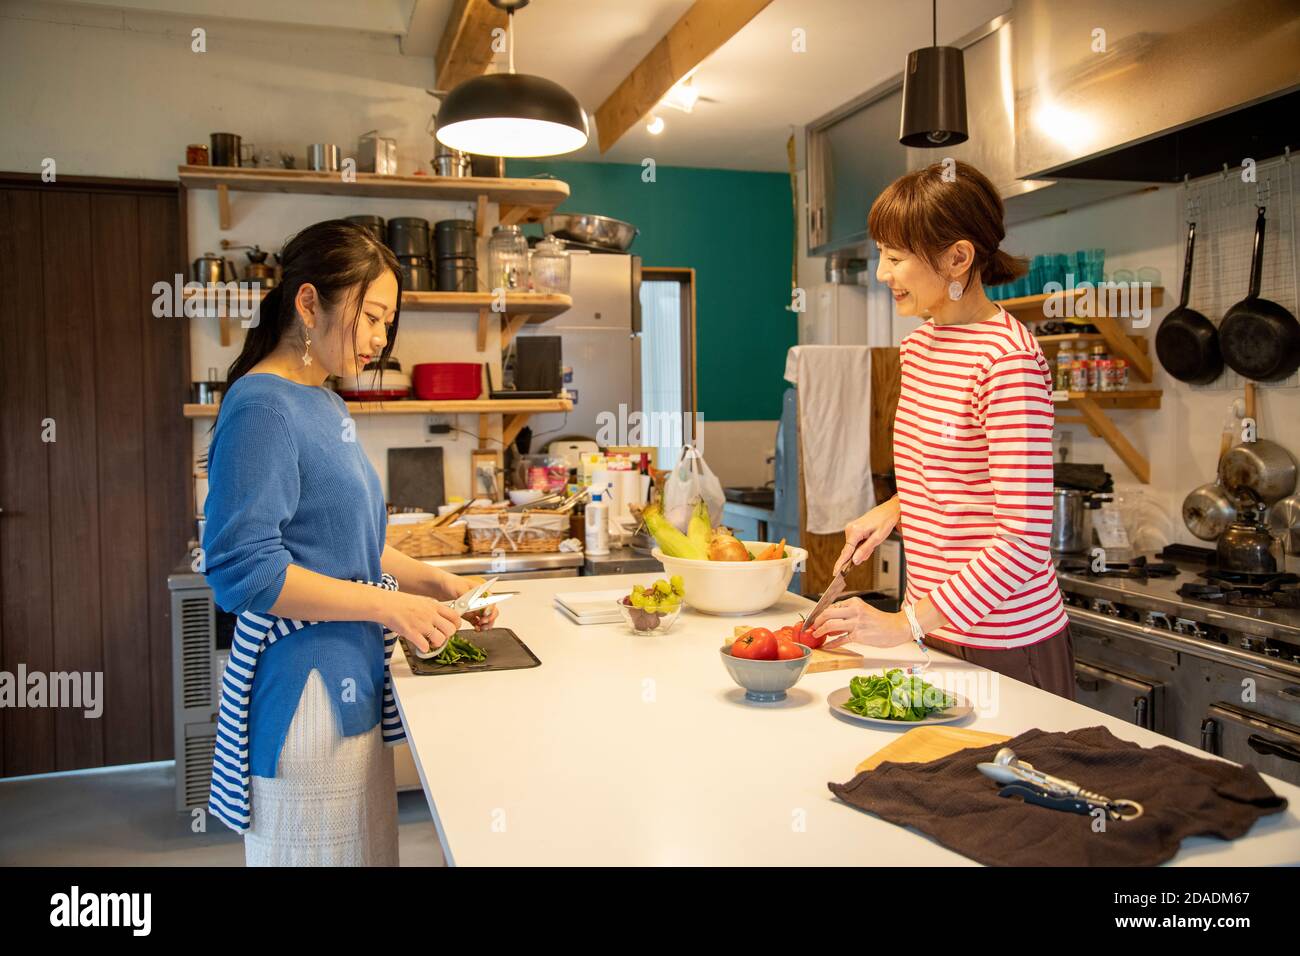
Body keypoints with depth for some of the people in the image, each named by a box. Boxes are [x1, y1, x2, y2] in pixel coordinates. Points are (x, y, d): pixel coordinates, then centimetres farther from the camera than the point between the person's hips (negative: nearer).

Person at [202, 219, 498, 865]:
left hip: (350, 682, 9)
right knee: (318, 852, 6)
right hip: (303, 688, -9)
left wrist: (435, 582, 7)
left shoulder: (325, 406, 10)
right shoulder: (262, 407, -17)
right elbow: (242, 570, -22)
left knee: (367, 846, 18)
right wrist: (387, 605, -19)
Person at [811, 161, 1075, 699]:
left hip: (1005, 645, -7)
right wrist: (892, 509, 2)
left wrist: (906, 623, -22)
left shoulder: (1008, 359, -19)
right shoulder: (917, 346, 7)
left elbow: (1024, 544, -23)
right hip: (933, 634, 8)